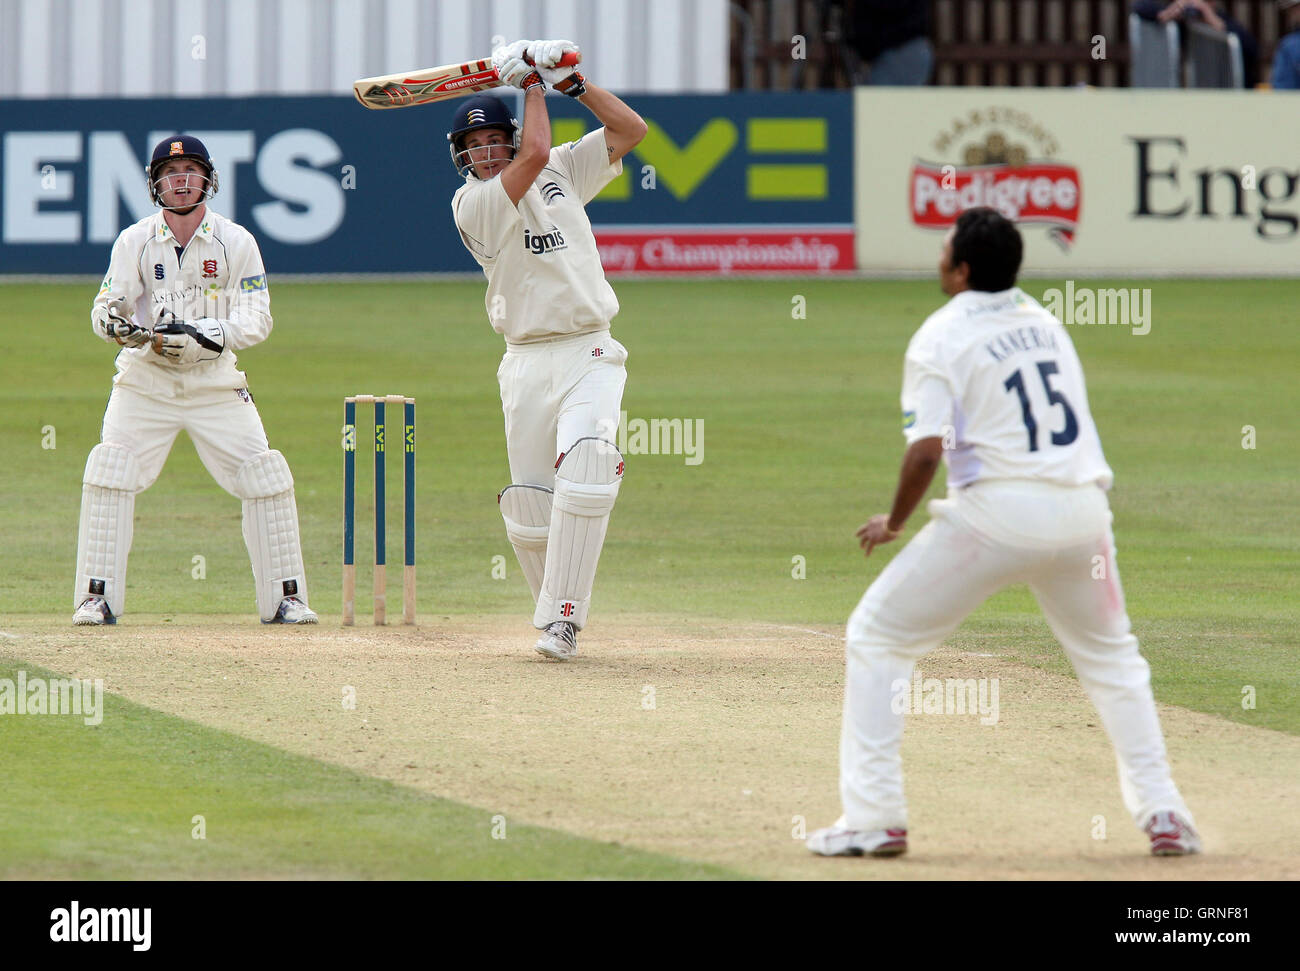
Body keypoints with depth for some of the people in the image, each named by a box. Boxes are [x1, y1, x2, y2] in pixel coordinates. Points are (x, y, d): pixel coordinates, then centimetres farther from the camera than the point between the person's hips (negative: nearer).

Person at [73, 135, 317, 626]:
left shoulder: (236, 242, -4)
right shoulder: (135, 241, -4)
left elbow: (256, 318, -9)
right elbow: (105, 309, -9)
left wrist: (203, 335, -27)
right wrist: (114, 321, -34)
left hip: (215, 380, 0)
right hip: (145, 378, 0)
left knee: (265, 476, -8)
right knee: (109, 474, -16)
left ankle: (285, 597, 4)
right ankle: (96, 598, -8)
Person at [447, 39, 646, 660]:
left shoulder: (562, 172, 11)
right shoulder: (471, 203, -3)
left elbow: (630, 130, 10)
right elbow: (535, 153, -16)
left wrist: (569, 79, 2)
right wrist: (533, 83, -3)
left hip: (590, 354, 1)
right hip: (526, 363, -1)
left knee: (584, 465, -22)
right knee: (528, 502, -1)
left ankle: (561, 618, -23)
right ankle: (559, 616, 20)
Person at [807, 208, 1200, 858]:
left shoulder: (941, 337, -4)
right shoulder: (1043, 320, 16)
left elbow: (926, 448, -14)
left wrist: (894, 522, 1)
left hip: (999, 510, -5)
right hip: (1083, 507, 5)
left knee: (877, 637, 8)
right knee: (1111, 657, 25)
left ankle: (873, 819, 2)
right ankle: (1162, 813, 14)